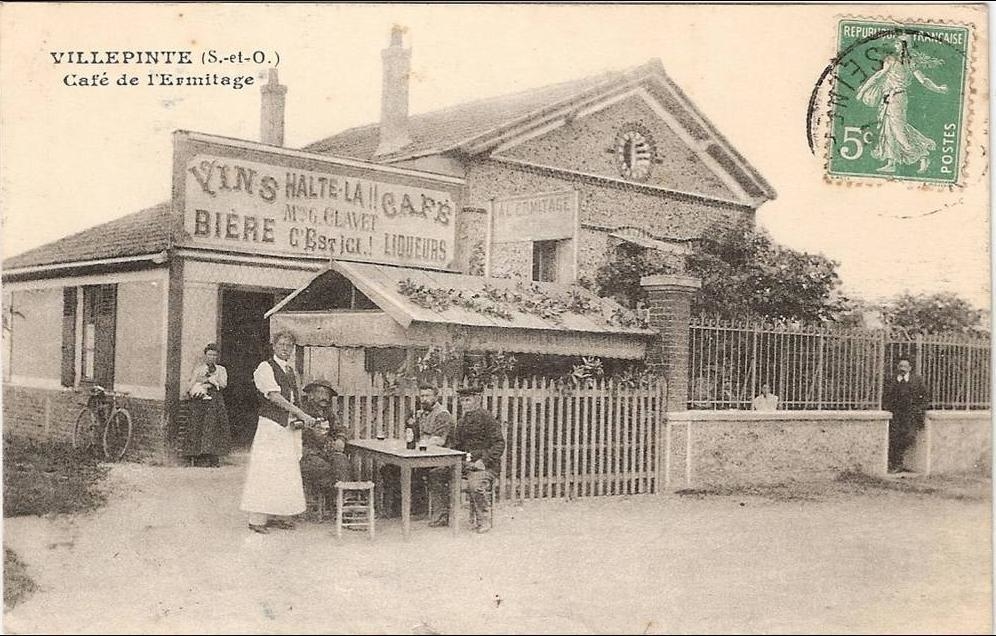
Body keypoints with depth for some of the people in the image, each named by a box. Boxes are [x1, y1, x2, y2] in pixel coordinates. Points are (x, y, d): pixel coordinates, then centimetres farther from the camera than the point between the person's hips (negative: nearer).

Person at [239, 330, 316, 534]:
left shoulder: (290, 370, 18)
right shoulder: (265, 368, -6)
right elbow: (274, 396, -17)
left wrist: (299, 420, 3)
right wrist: (301, 414, -22)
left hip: (289, 427, 8)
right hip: (271, 425, -8)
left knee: (285, 472, 9)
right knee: (265, 471, -7)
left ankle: (279, 515, 17)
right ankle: (256, 519, -4)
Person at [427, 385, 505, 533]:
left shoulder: (486, 418, -7)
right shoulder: (463, 420, 17)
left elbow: (499, 444, -13)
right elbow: (453, 441, 24)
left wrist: (483, 461, -23)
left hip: (486, 465, -8)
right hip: (464, 463, 8)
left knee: (475, 484, -37)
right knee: (435, 474, -3)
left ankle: (483, 520, -16)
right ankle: (443, 516, 1)